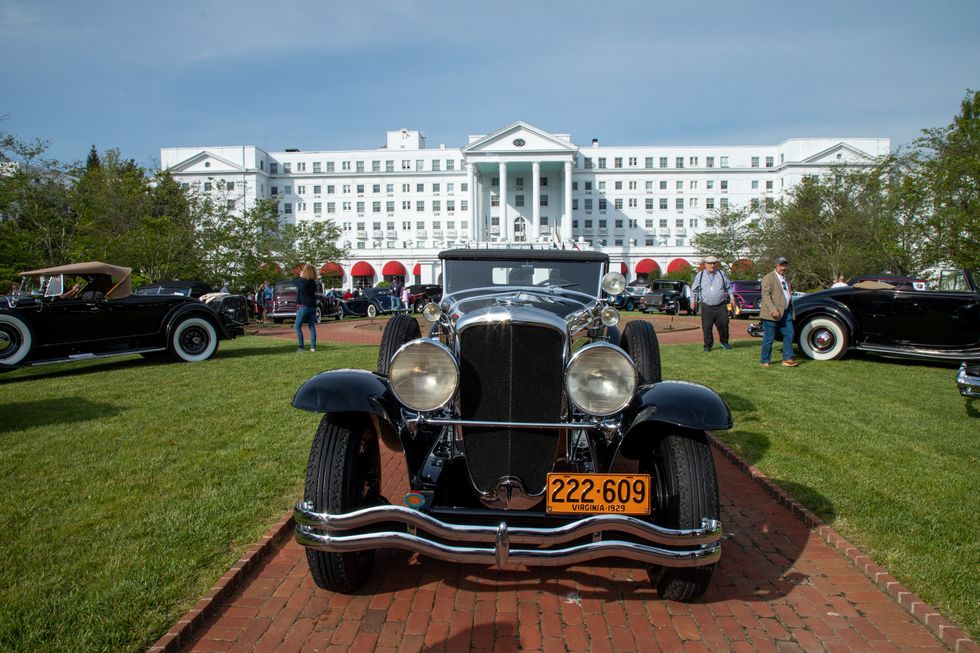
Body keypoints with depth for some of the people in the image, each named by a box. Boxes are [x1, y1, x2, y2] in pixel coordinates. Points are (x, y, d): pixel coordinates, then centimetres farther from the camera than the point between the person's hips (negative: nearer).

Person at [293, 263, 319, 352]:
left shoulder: (301, 281, -11)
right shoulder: (313, 282, 4)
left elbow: (294, 281, 7)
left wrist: (300, 276, 22)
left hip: (304, 306, -5)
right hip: (313, 306, 5)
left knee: (297, 326, 4)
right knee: (312, 326, 9)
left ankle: (300, 346, -3)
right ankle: (313, 346, 5)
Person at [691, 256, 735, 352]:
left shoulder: (722, 274, 10)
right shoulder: (700, 275, 6)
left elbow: (729, 287, 18)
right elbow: (695, 290, 14)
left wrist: (732, 298, 11)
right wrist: (694, 300, 8)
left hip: (721, 306, 1)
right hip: (706, 307, -1)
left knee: (723, 325, 1)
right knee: (707, 327, -3)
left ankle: (724, 342, 23)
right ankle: (708, 345, 11)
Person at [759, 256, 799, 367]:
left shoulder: (785, 278, 20)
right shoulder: (768, 278, -7)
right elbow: (765, 295, -16)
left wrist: (790, 310, 20)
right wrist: (773, 310, -25)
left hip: (786, 312, 8)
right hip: (773, 314, -8)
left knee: (789, 334, 4)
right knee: (769, 338, -2)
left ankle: (787, 359, 10)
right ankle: (764, 361, 7)